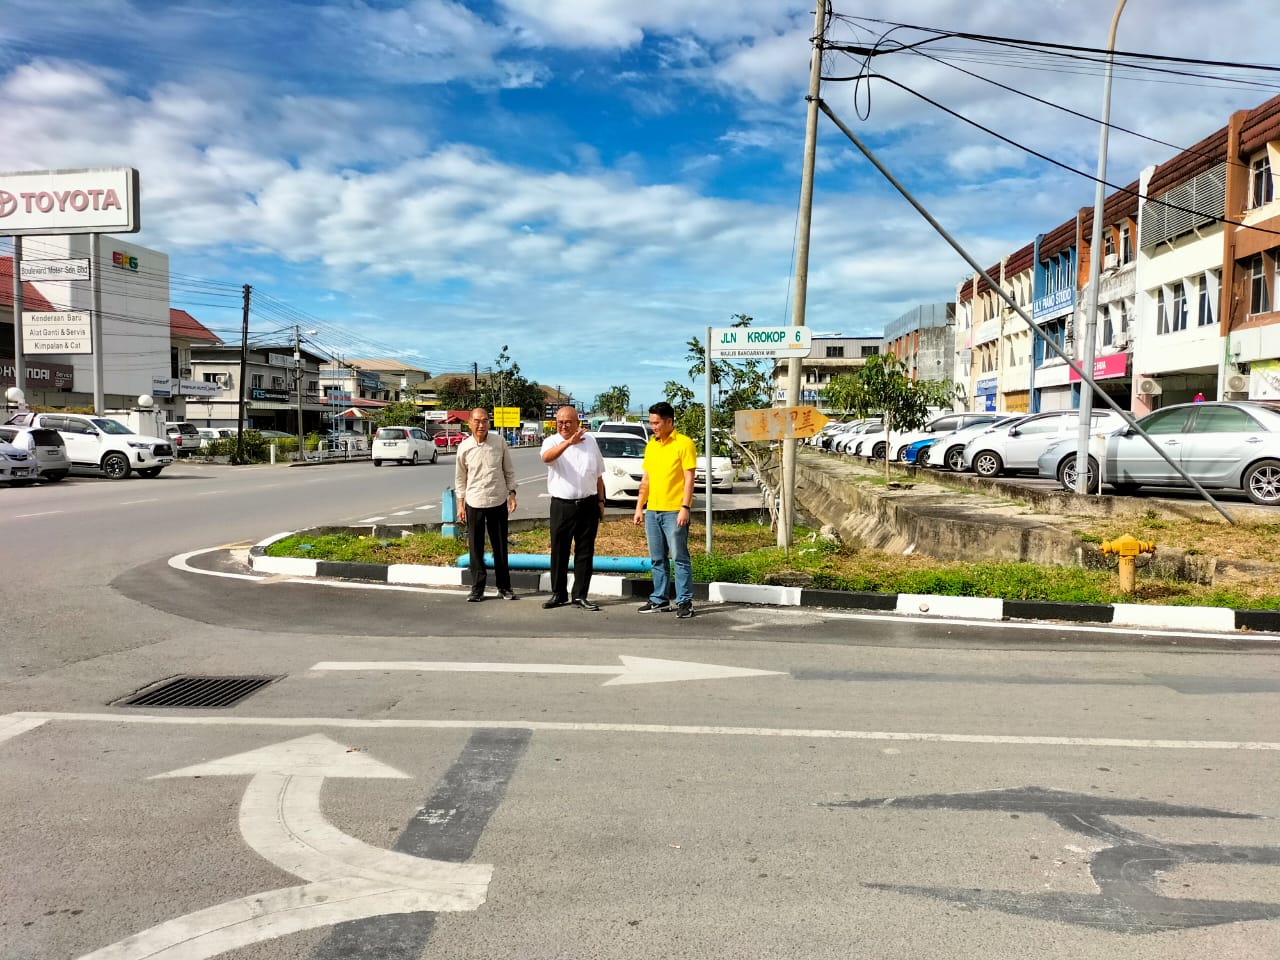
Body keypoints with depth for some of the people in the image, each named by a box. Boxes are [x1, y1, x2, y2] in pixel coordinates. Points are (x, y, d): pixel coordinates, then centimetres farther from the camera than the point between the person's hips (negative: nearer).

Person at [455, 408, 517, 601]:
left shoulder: (499, 442, -3)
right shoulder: (464, 447, -3)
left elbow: (509, 471, 6)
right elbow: (460, 478, 5)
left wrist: (512, 493, -1)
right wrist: (460, 504, 3)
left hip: (498, 501, 0)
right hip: (474, 503, 0)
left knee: (500, 546, 9)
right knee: (476, 547, 5)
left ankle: (504, 587, 20)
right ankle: (477, 588, 15)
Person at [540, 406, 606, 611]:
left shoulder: (590, 442, 9)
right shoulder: (552, 442, -3)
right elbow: (547, 457, -29)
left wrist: (601, 501, 12)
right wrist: (568, 442, -43)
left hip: (588, 505, 3)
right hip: (561, 506, -2)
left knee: (585, 552, 5)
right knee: (559, 552, 4)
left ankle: (580, 596, 13)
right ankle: (558, 594, 16)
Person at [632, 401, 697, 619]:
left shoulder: (684, 443, -6)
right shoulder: (650, 445, 13)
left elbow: (689, 478, -10)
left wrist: (685, 507, -17)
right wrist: (639, 507, 11)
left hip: (674, 511, -7)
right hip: (652, 511, 7)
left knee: (680, 558, -3)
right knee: (657, 559, 11)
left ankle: (684, 602, 3)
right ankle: (659, 600, 19)